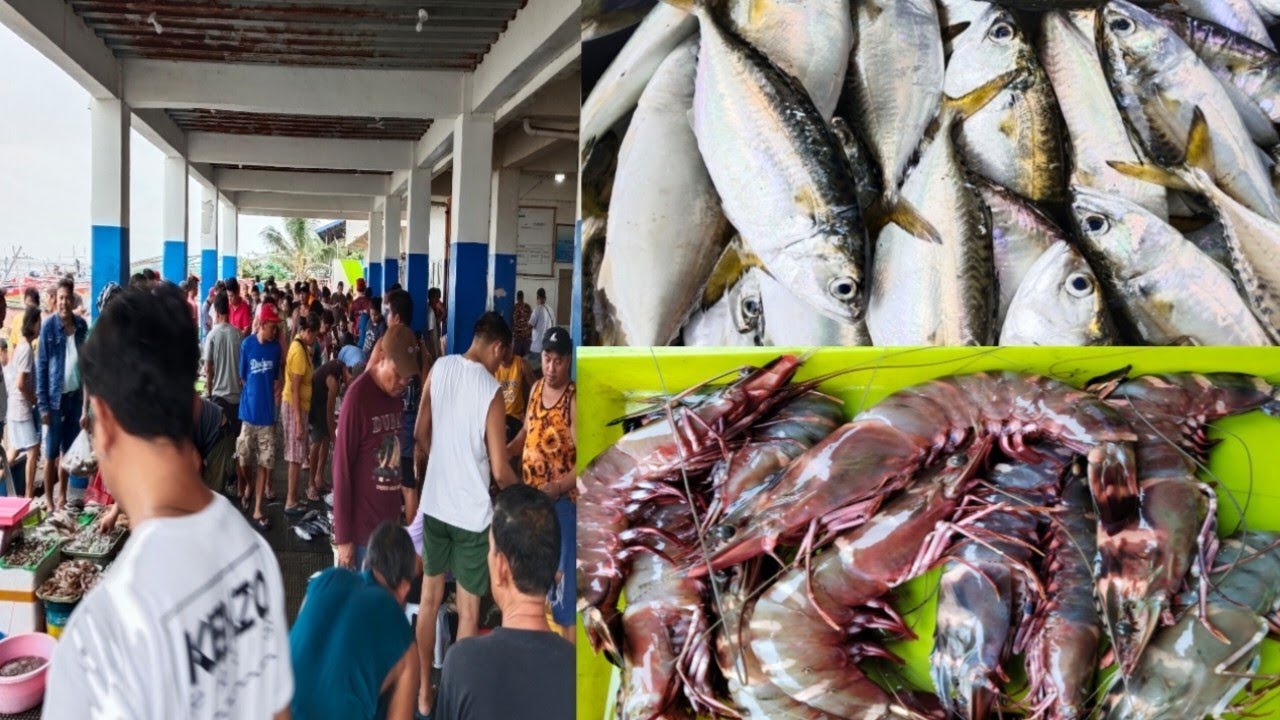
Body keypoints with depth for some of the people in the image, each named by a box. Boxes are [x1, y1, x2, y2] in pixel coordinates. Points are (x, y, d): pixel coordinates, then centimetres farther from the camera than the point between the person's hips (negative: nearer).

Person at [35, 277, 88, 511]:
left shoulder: (82, 325, 3)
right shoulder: (48, 326, -9)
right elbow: (41, 366, -8)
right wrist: (43, 404, -11)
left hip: (75, 395, 4)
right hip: (55, 397, -4)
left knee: (68, 450, 14)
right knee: (51, 452, 5)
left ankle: (62, 496, 26)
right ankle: (49, 500, 14)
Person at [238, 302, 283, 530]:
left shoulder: (276, 347, 3)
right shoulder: (247, 345, -5)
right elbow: (243, 376, 4)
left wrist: (277, 386, 0)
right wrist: (255, 392, 4)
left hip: (267, 413, 2)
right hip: (248, 411, -2)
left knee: (265, 463, 2)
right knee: (244, 460, 2)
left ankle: (257, 510, 10)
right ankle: (249, 486, 35)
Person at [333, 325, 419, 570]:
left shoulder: (395, 394, 7)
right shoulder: (357, 396, -15)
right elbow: (341, 469, -14)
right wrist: (343, 536, -12)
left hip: (389, 523, 7)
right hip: (361, 528, -7)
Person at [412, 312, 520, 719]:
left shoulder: (439, 368, -3)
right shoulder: (491, 391, -18)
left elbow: (421, 434, 7)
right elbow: (500, 469, -15)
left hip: (433, 502, 6)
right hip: (471, 511, -5)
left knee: (429, 599, 17)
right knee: (468, 611, 8)